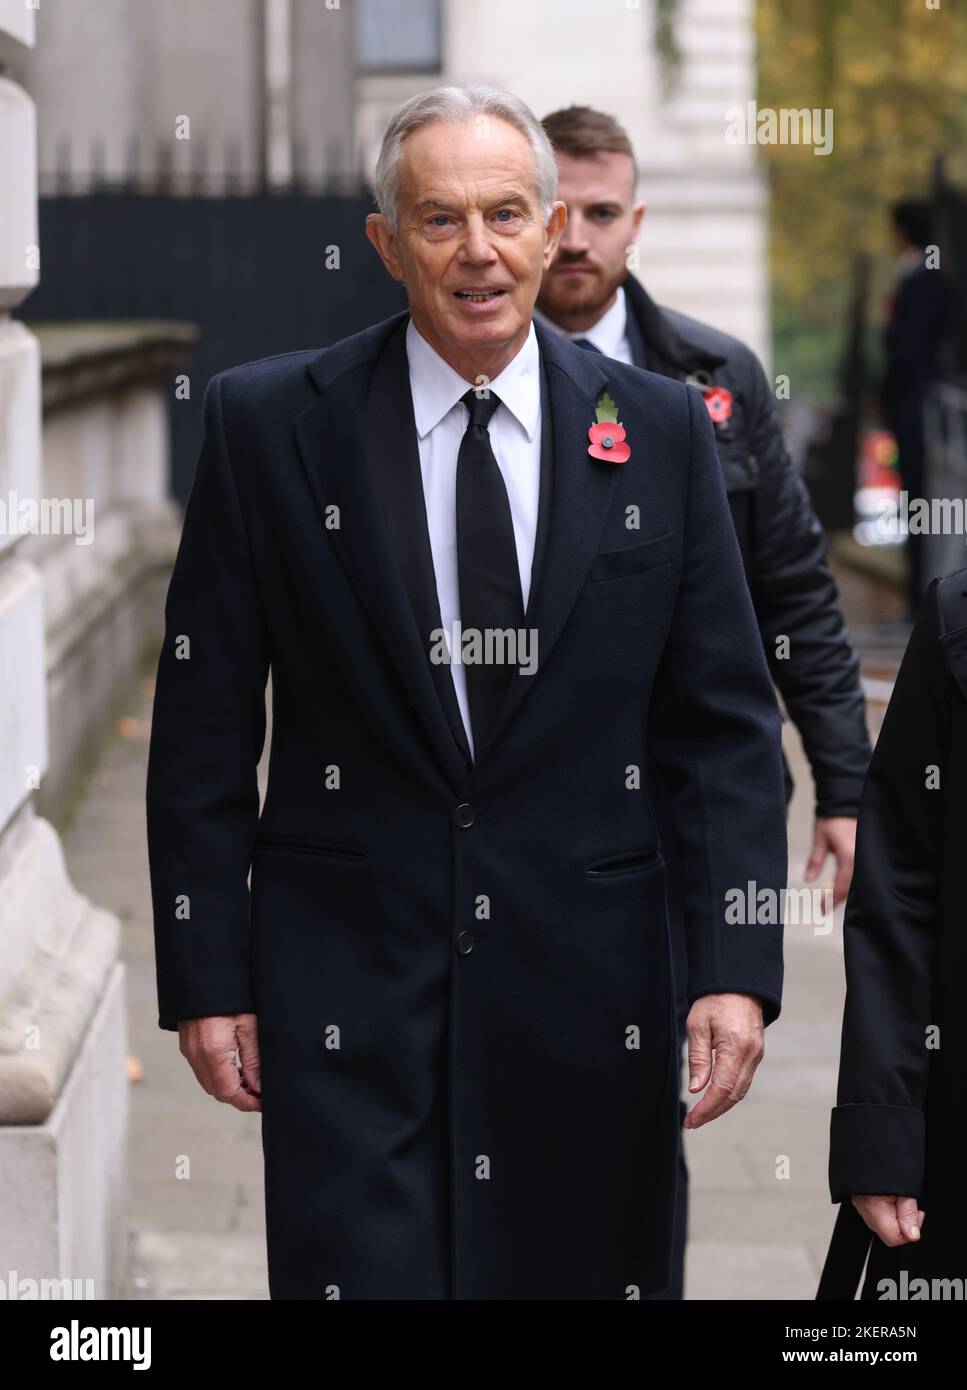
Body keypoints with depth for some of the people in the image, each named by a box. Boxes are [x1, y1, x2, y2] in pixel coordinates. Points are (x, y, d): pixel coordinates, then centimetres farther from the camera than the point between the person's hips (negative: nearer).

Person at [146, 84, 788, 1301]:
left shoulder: (659, 432, 4)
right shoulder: (267, 423, -1)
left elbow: (726, 721, 4)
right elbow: (203, 728, 1)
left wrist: (739, 966, -5)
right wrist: (207, 976, -2)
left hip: (588, 987, 2)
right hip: (349, 993, -1)